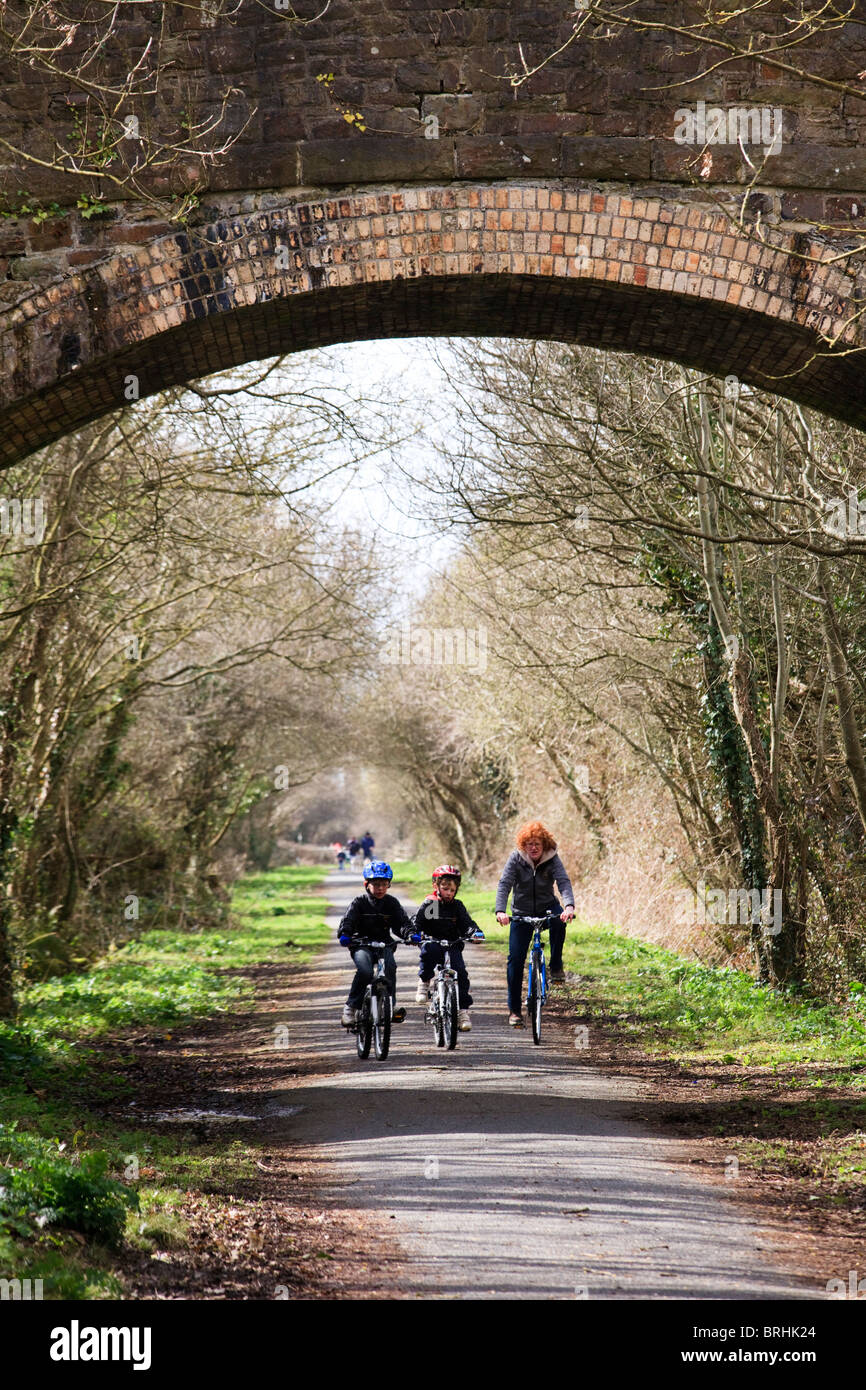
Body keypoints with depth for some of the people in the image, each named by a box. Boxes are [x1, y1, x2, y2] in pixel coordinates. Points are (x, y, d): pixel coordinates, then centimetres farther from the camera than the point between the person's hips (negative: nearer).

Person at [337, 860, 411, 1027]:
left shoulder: (392, 903, 8)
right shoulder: (359, 902, 2)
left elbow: (402, 922, 1)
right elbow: (348, 920, -9)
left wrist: (410, 934, -20)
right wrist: (344, 935, -30)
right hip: (362, 945, -2)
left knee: (390, 967, -28)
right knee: (365, 971, -29)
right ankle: (351, 1006, -17)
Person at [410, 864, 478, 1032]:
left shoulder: (457, 906, 8)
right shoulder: (428, 905, 2)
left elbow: (467, 923, 6)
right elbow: (416, 922, -4)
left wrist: (474, 932, -16)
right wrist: (413, 934, -23)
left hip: (453, 946, 2)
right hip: (432, 941, -2)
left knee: (460, 972, -18)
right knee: (429, 949, -38)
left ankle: (463, 1011, -12)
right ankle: (424, 982, -17)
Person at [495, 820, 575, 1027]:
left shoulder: (552, 859, -13)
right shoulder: (516, 859, -14)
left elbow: (564, 882, -27)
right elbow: (504, 885, -23)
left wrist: (569, 906, -47)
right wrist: (500, 911, -41)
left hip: (547, 908, 0)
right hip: (522, 913, 0)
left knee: (559, 919, -36)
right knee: (515, 959, -9)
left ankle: (556, 965, -16)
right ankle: (514, 1010, 2)